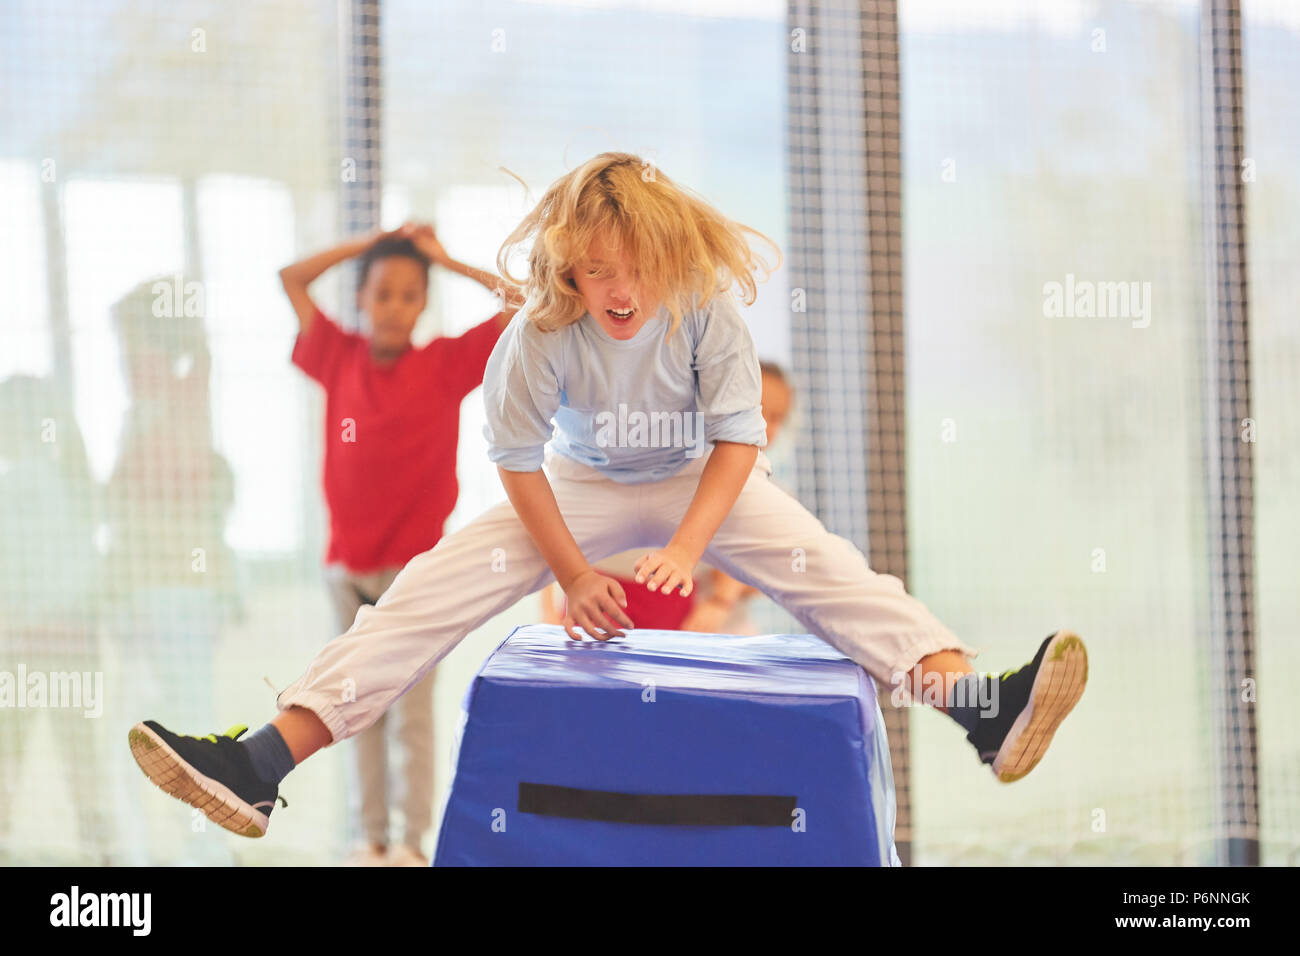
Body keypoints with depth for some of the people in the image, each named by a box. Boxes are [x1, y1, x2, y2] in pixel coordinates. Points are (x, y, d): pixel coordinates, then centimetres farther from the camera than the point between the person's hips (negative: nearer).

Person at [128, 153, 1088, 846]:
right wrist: (574, 575, -18)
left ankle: (985, 708, -38)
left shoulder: (709, 313, -24)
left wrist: (686, 547, -33)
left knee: (825, 568, -25)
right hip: (585, 483, 0)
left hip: (702, 480, 0)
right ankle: (263, 763, -26)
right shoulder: (542, 334, -24)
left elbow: (740, 438, -20)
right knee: (443, 580, -18)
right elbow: (520, 462, -13)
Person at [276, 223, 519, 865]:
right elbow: (291, 278, 10)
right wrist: (368, 244, 6)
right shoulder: (340, 359, 3)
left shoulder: (447, 364, -4)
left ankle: (413, 841, 9)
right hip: (347, 565, 3)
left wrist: (447, 261, -4)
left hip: (415, 569, -3)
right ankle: (371, 836, 16)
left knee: (414, 712, 2)